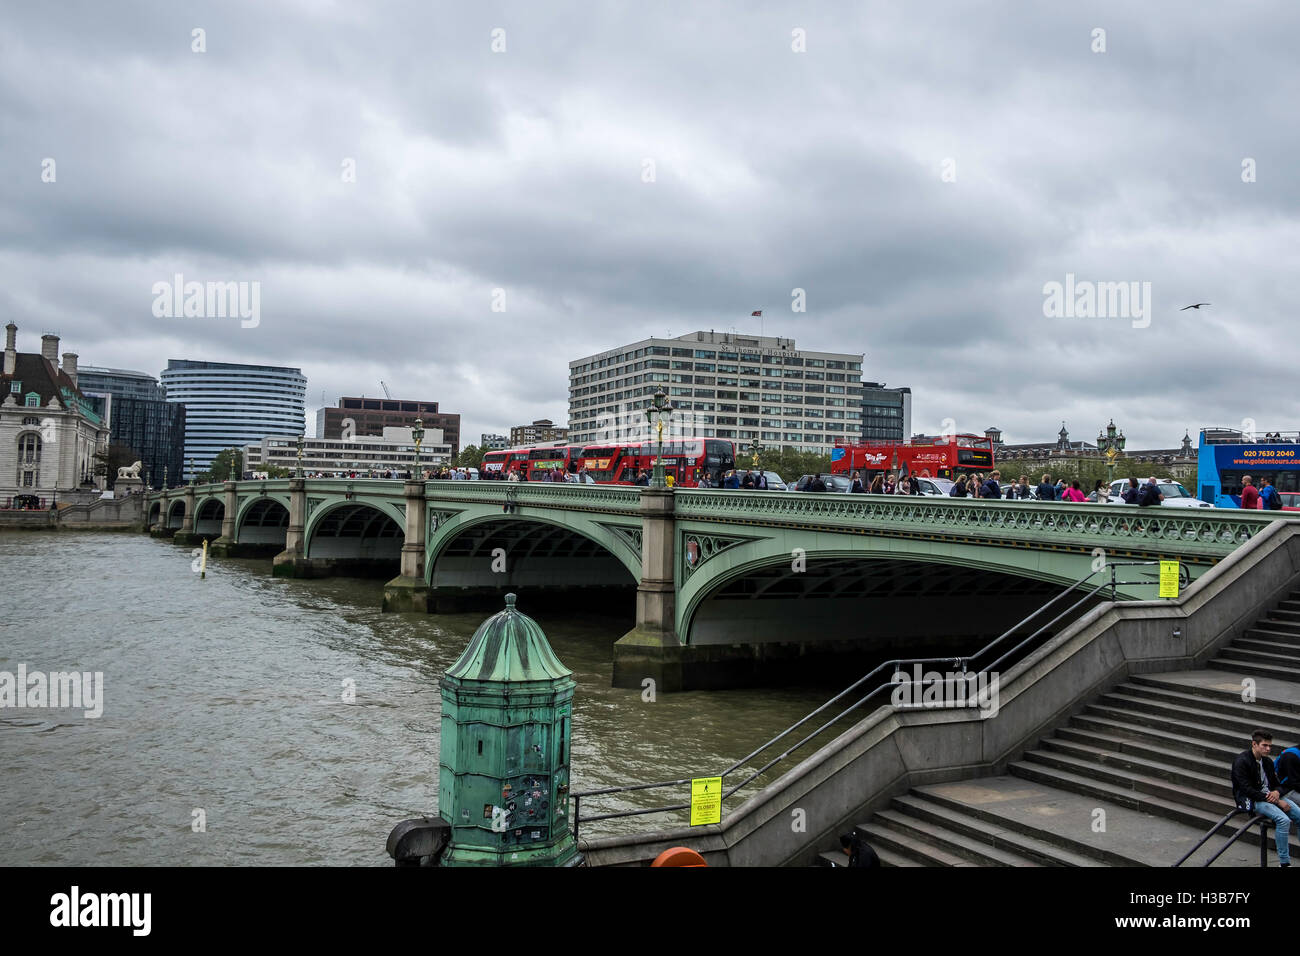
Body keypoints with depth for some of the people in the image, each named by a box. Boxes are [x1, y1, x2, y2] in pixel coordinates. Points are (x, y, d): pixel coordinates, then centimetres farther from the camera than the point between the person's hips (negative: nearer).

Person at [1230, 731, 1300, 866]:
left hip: (1269, 795, 8)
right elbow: (1247, 790, -20)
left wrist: (1276, 792, -9)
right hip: (1251, 800, -8)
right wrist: (1277, 802, -20)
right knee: (1283, 819, -29)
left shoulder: (1267, 761, 11)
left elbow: (1276, 784, 19)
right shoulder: (1241, 762, -14)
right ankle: (1284, 862, -20)